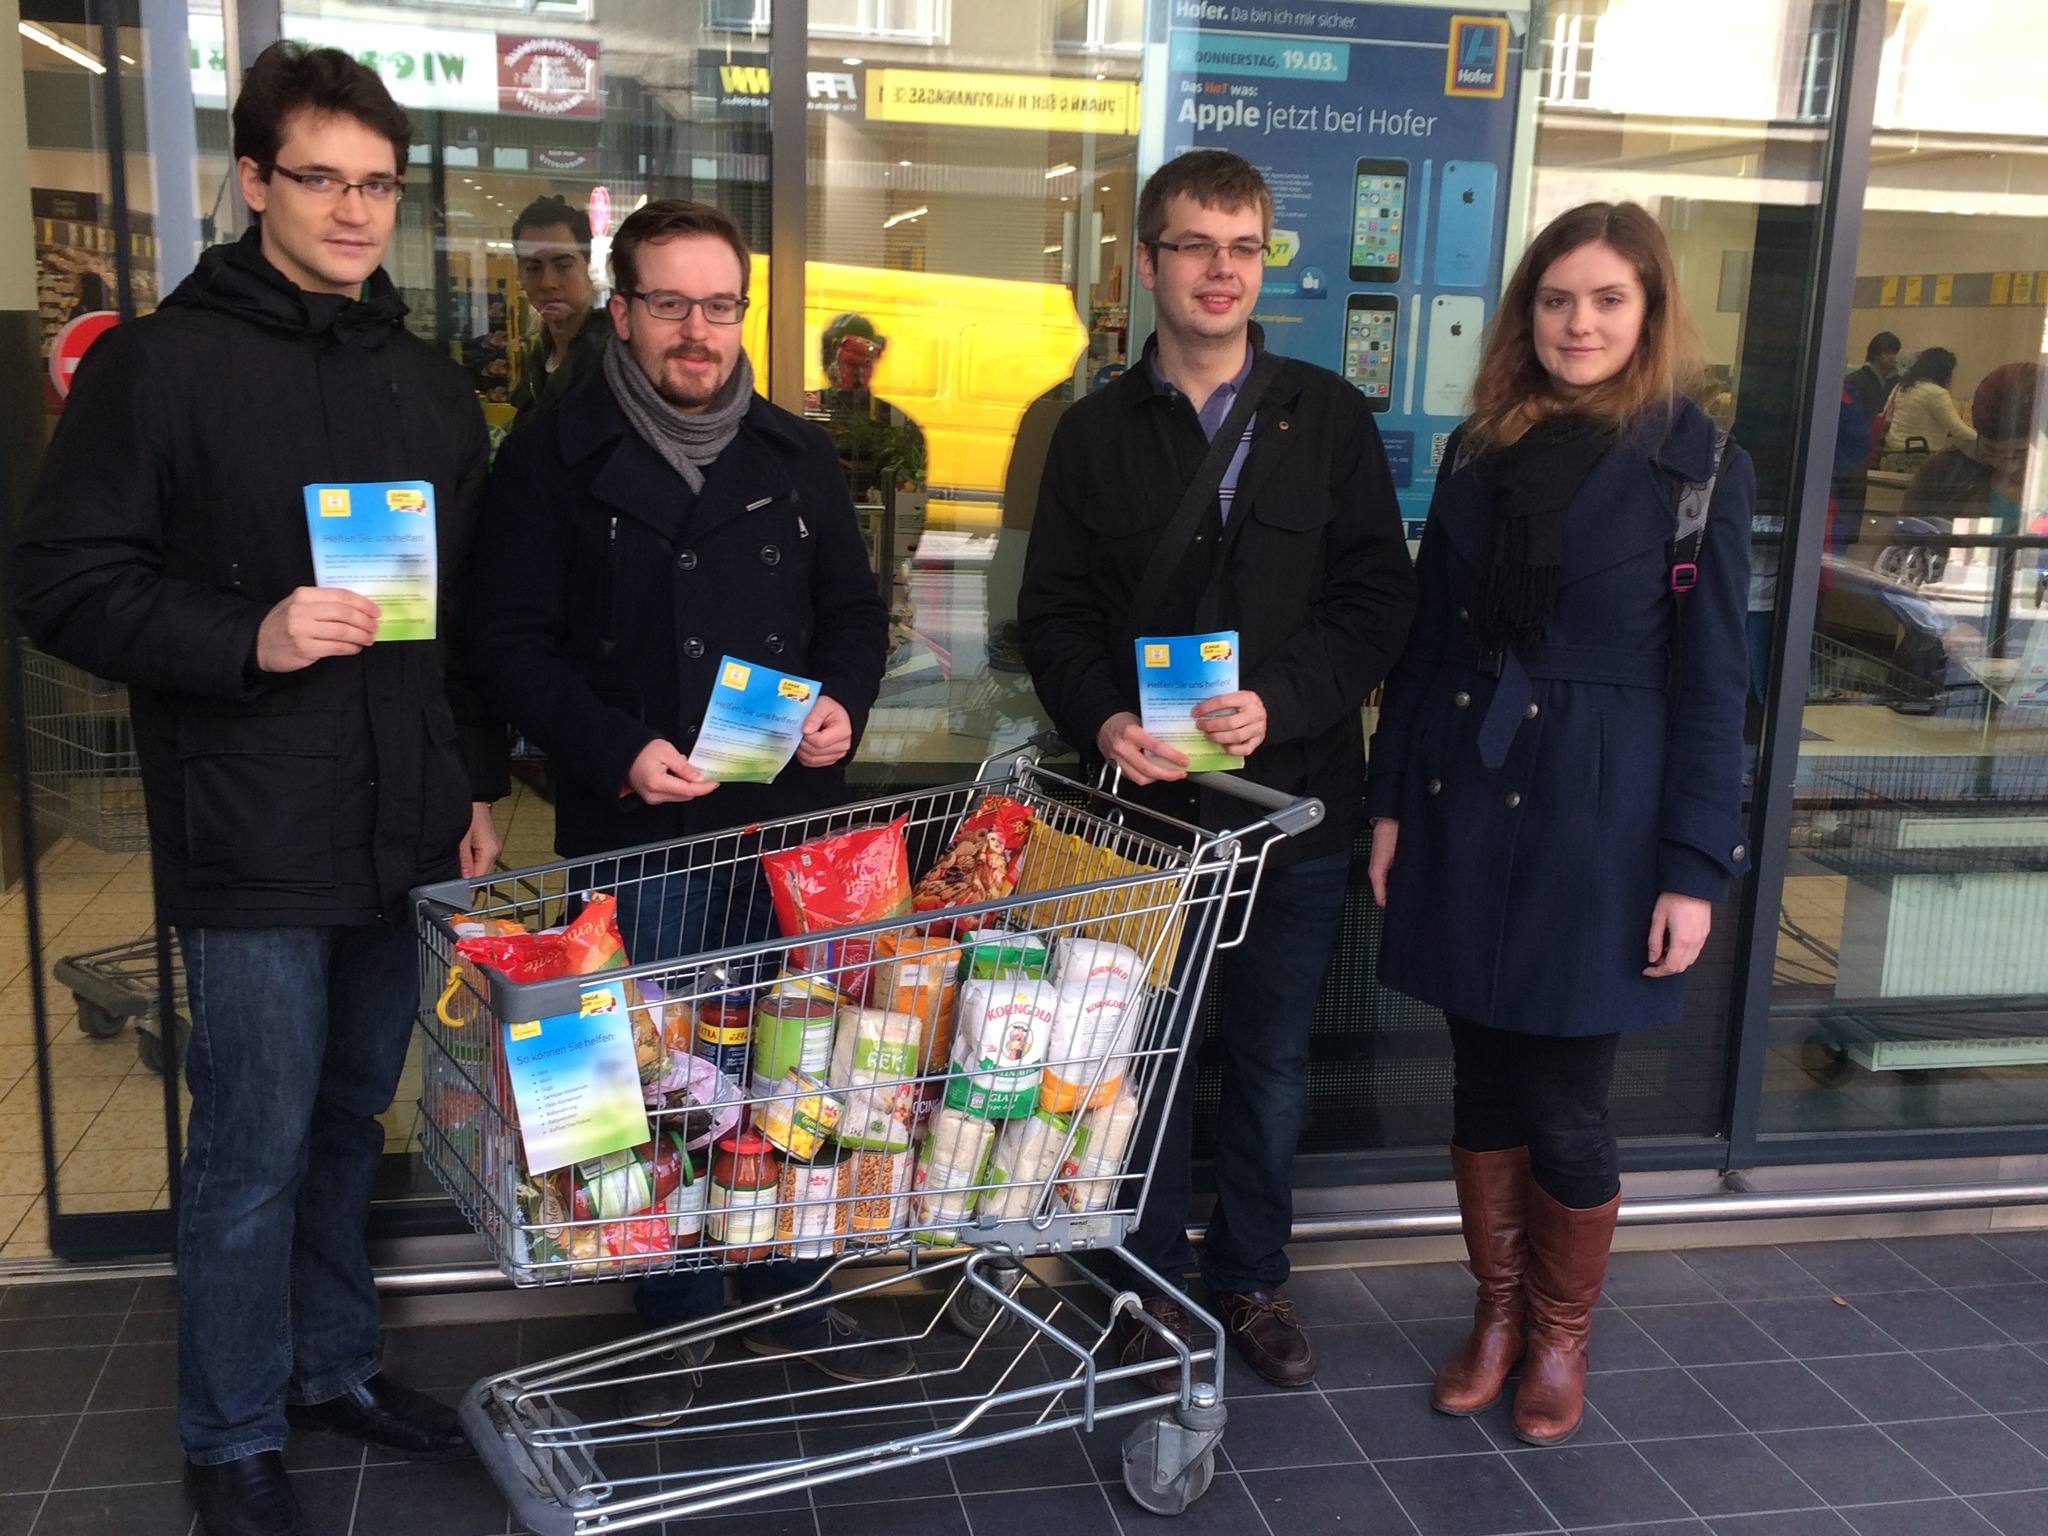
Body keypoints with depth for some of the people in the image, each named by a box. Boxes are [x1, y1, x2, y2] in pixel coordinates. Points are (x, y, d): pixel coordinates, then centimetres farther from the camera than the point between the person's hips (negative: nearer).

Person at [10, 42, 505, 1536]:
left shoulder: (434, 388, 12)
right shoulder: (162, 364, -5)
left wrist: (480, 783, 12)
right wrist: (248, 640, -20)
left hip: (406, 840, 5)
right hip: (255, 845, -5)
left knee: (352, 1121, 17)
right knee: (255, 1151, 3)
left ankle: (336, 1364, 36)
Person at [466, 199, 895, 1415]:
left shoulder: (801, 456, 11)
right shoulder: (555, 459, -1)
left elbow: (855, 608, 17)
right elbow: (511, 641, -4)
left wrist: (846, 702, -3)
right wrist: (619, 752, -16)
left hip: (794, 820, 3)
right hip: (637, 830, -3)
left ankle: (790, 1301, 29)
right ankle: (678, 1322, 24)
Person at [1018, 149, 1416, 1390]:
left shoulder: (1328, 417, 3)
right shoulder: (1098, 431, 6)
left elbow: (1379, 597, -1)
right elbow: (1055, 612, 4)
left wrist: (1281, 702, -16)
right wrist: (1104, 720, -14)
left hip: (1294, 800, 0)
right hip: (1146, 802, 0)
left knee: (1273, 1065, 12)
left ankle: (1255, 1278, 32)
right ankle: (1161, 1287, 28)